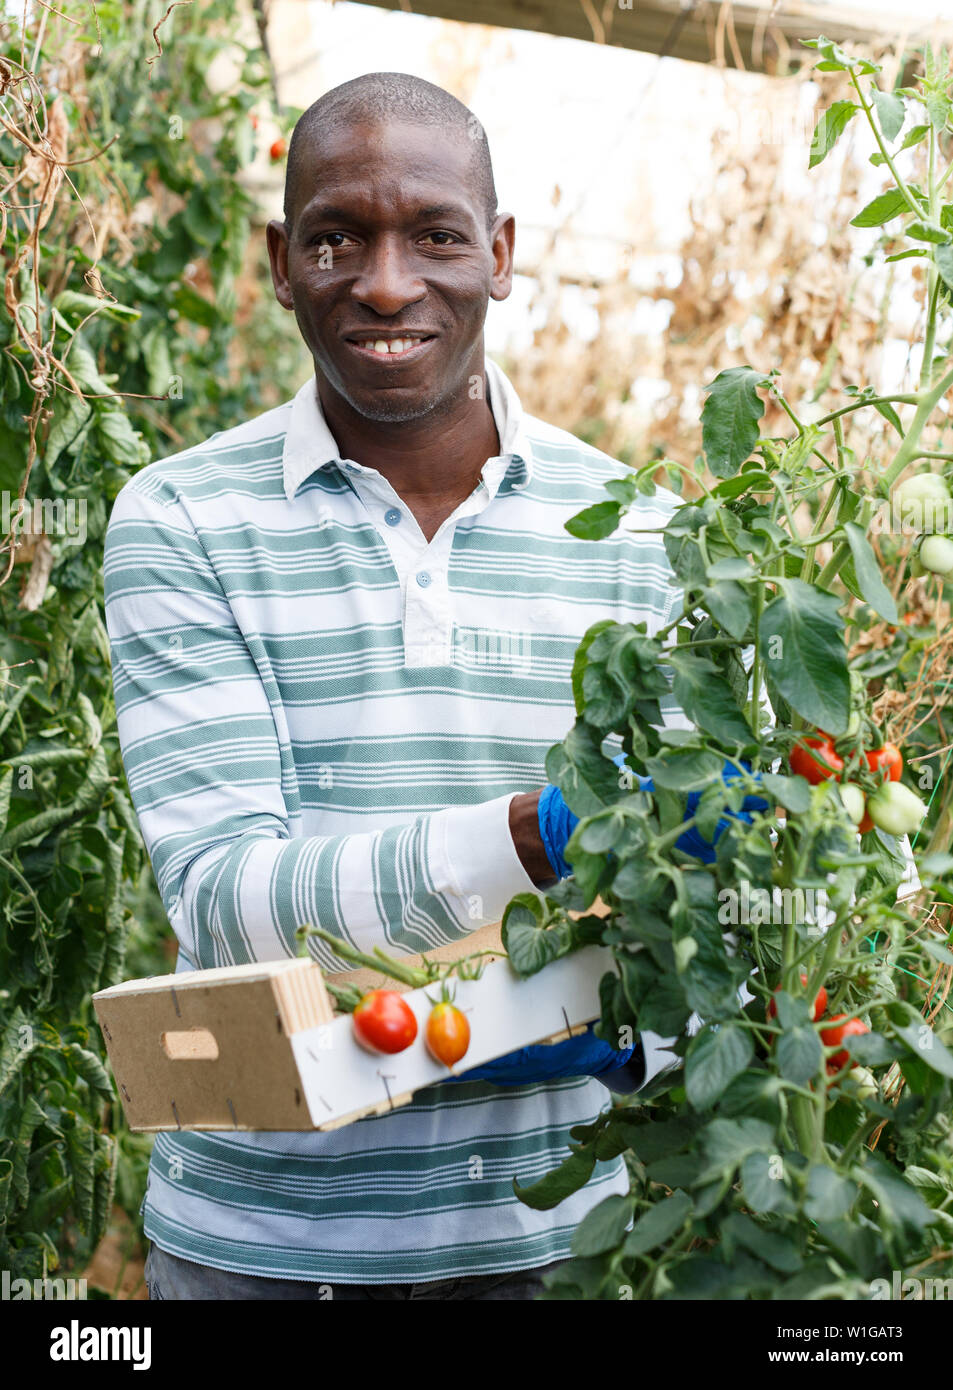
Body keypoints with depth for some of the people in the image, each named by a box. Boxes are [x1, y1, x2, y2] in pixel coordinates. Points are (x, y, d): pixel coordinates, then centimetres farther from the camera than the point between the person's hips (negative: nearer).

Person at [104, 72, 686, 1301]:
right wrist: (532, 834, -31)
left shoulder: (628, 528, -1)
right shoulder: (180, 522, -7)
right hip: (257, 1234, -1)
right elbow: (219, 898, -16)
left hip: (550, 1225, 2)